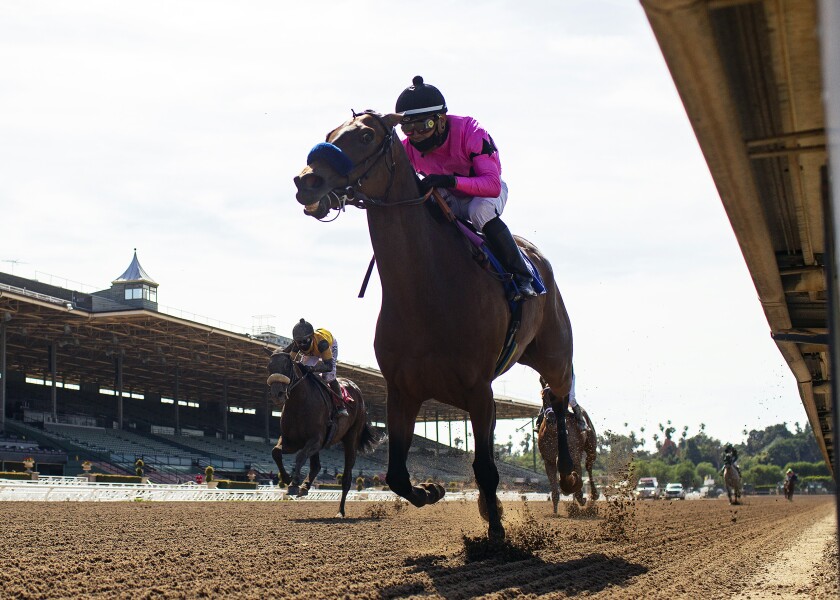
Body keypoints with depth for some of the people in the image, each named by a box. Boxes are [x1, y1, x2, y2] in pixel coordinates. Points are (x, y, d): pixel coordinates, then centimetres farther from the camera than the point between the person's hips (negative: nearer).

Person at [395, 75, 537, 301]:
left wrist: (449, 181, -58)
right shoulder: (409, 148, -20)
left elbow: (492, 185, -43)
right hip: (450, 198, 4)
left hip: (487, 192, -4)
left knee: (479, 211, -37)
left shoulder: (470, 132, -34)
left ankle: (522, 275, -24)